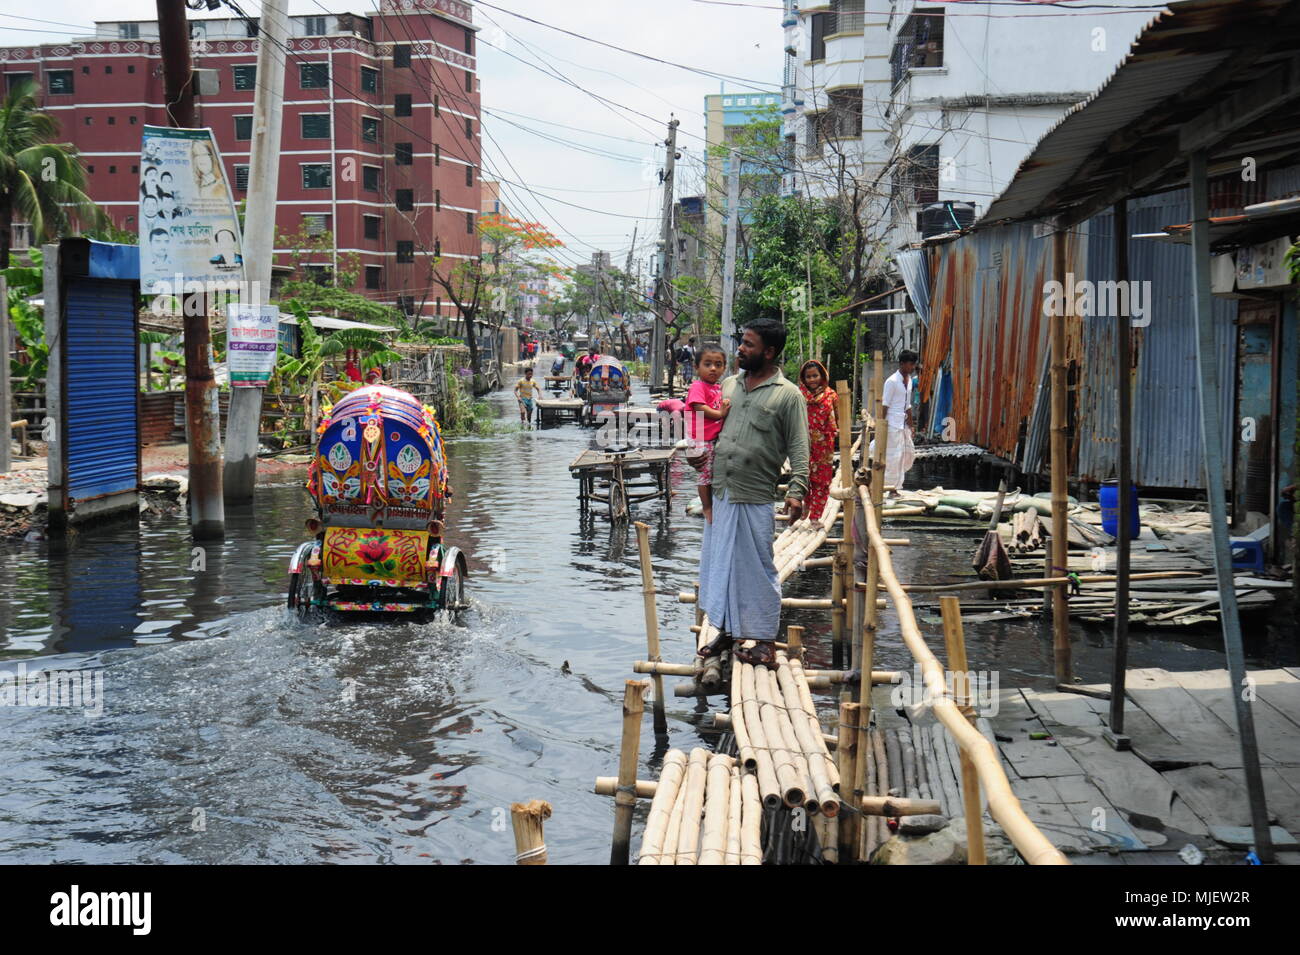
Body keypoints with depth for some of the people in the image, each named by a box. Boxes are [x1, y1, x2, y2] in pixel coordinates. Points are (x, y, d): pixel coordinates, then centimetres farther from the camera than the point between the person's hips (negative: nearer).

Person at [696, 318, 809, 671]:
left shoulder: (788, 395, -5)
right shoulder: (729, 385, 13)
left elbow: (798, 447, -9)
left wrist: (797, 489, -19)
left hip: (755, 498, -6)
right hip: (719, 494, 6)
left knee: (757, 569, 0)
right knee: (719, 563, 14)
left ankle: (765, 642, 9)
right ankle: (726, 631, 27)